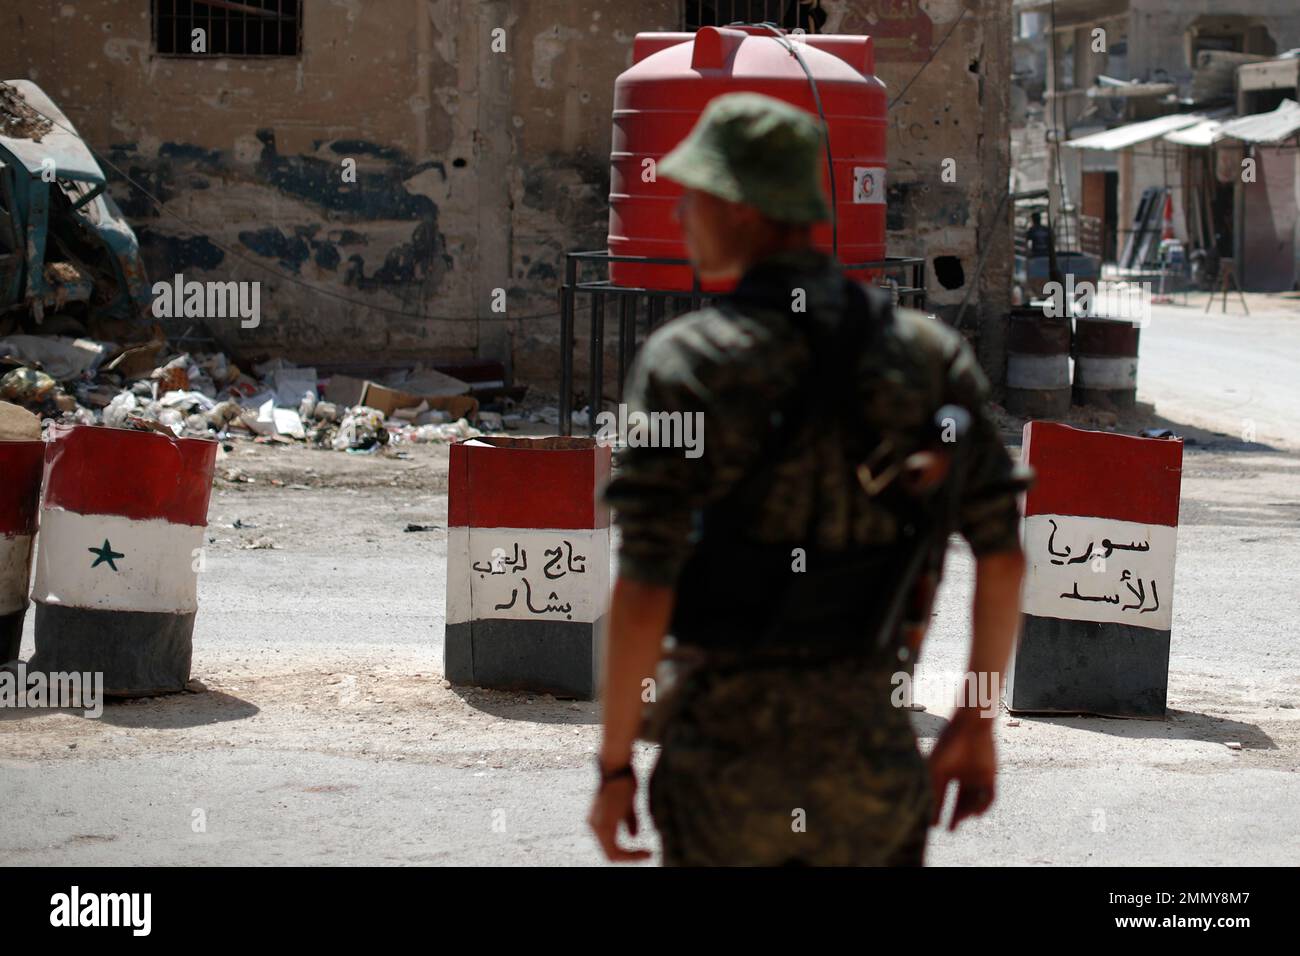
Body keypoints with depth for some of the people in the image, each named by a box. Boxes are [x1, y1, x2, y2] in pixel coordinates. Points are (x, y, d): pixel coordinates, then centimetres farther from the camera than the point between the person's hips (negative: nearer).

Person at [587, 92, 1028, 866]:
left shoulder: (685, 364, -12)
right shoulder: (926, 350, 1)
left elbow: (644, 590, -16)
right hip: (869, 748, 3)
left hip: (728, 754, -3)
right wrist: (979, 722, 12)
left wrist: (614, 767, -6)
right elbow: (1004, 550, 1)